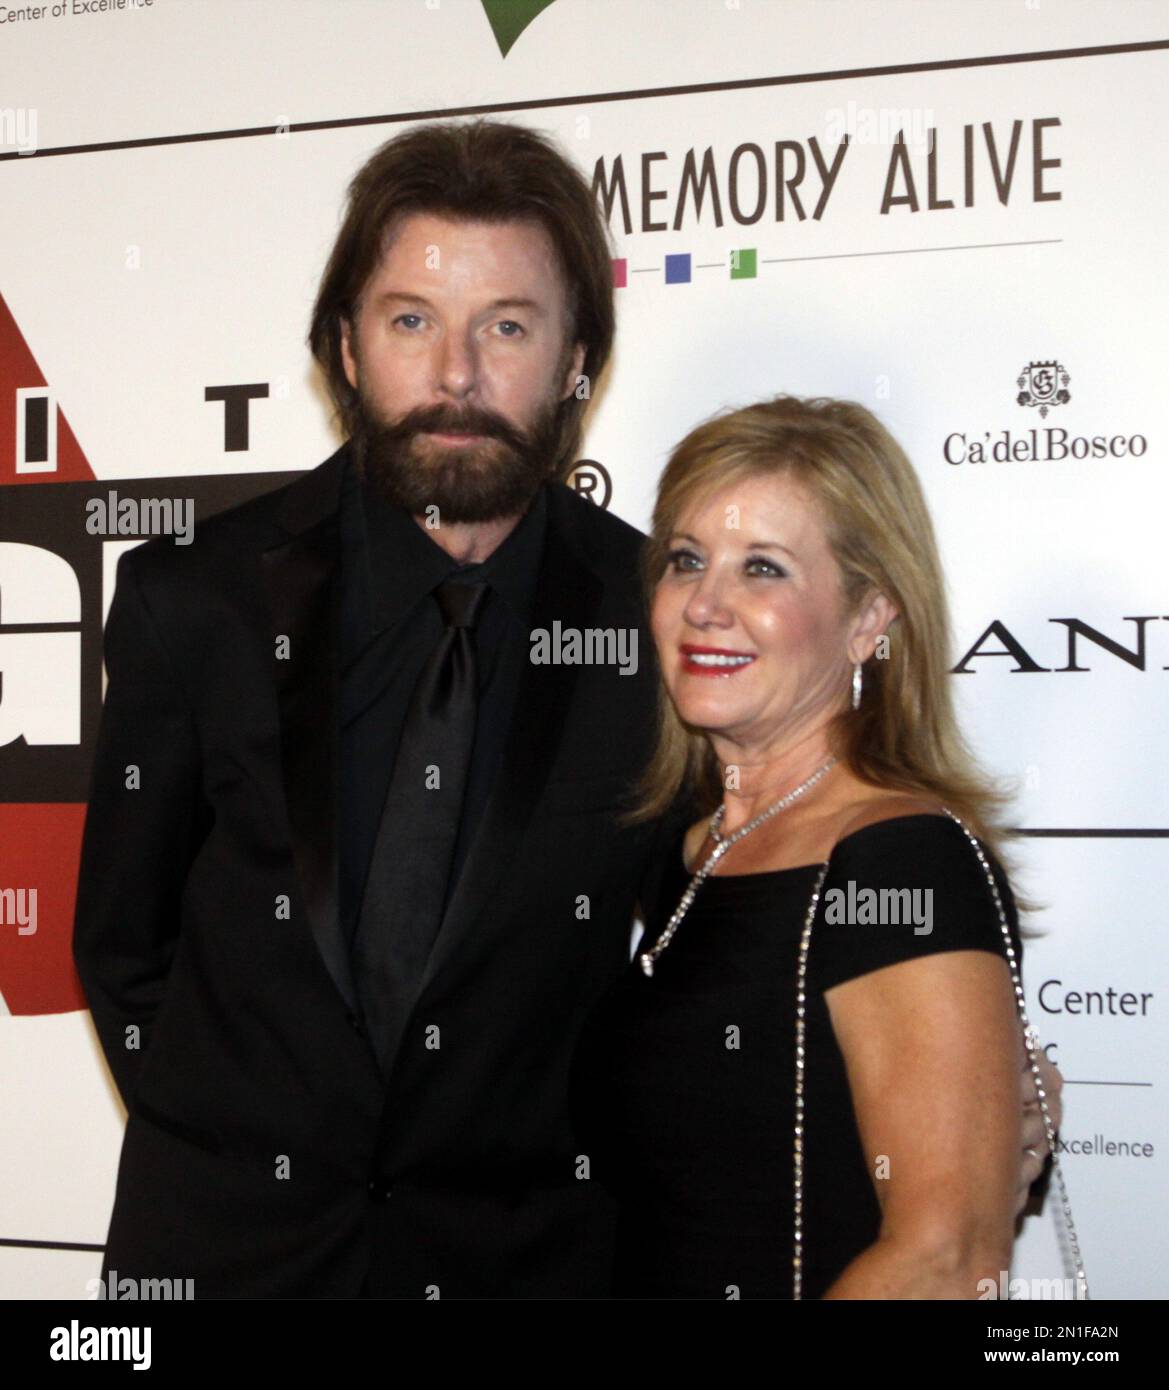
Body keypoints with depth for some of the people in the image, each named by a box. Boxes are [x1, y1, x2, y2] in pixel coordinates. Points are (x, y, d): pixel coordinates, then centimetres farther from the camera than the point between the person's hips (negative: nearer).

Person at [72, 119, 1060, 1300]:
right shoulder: (190, 602, -6)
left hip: (532, 1246, 0)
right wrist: (222, 1159, -5)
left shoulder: (663, 619, -7)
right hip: (227, 1242, 1)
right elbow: (122, 941, 1)